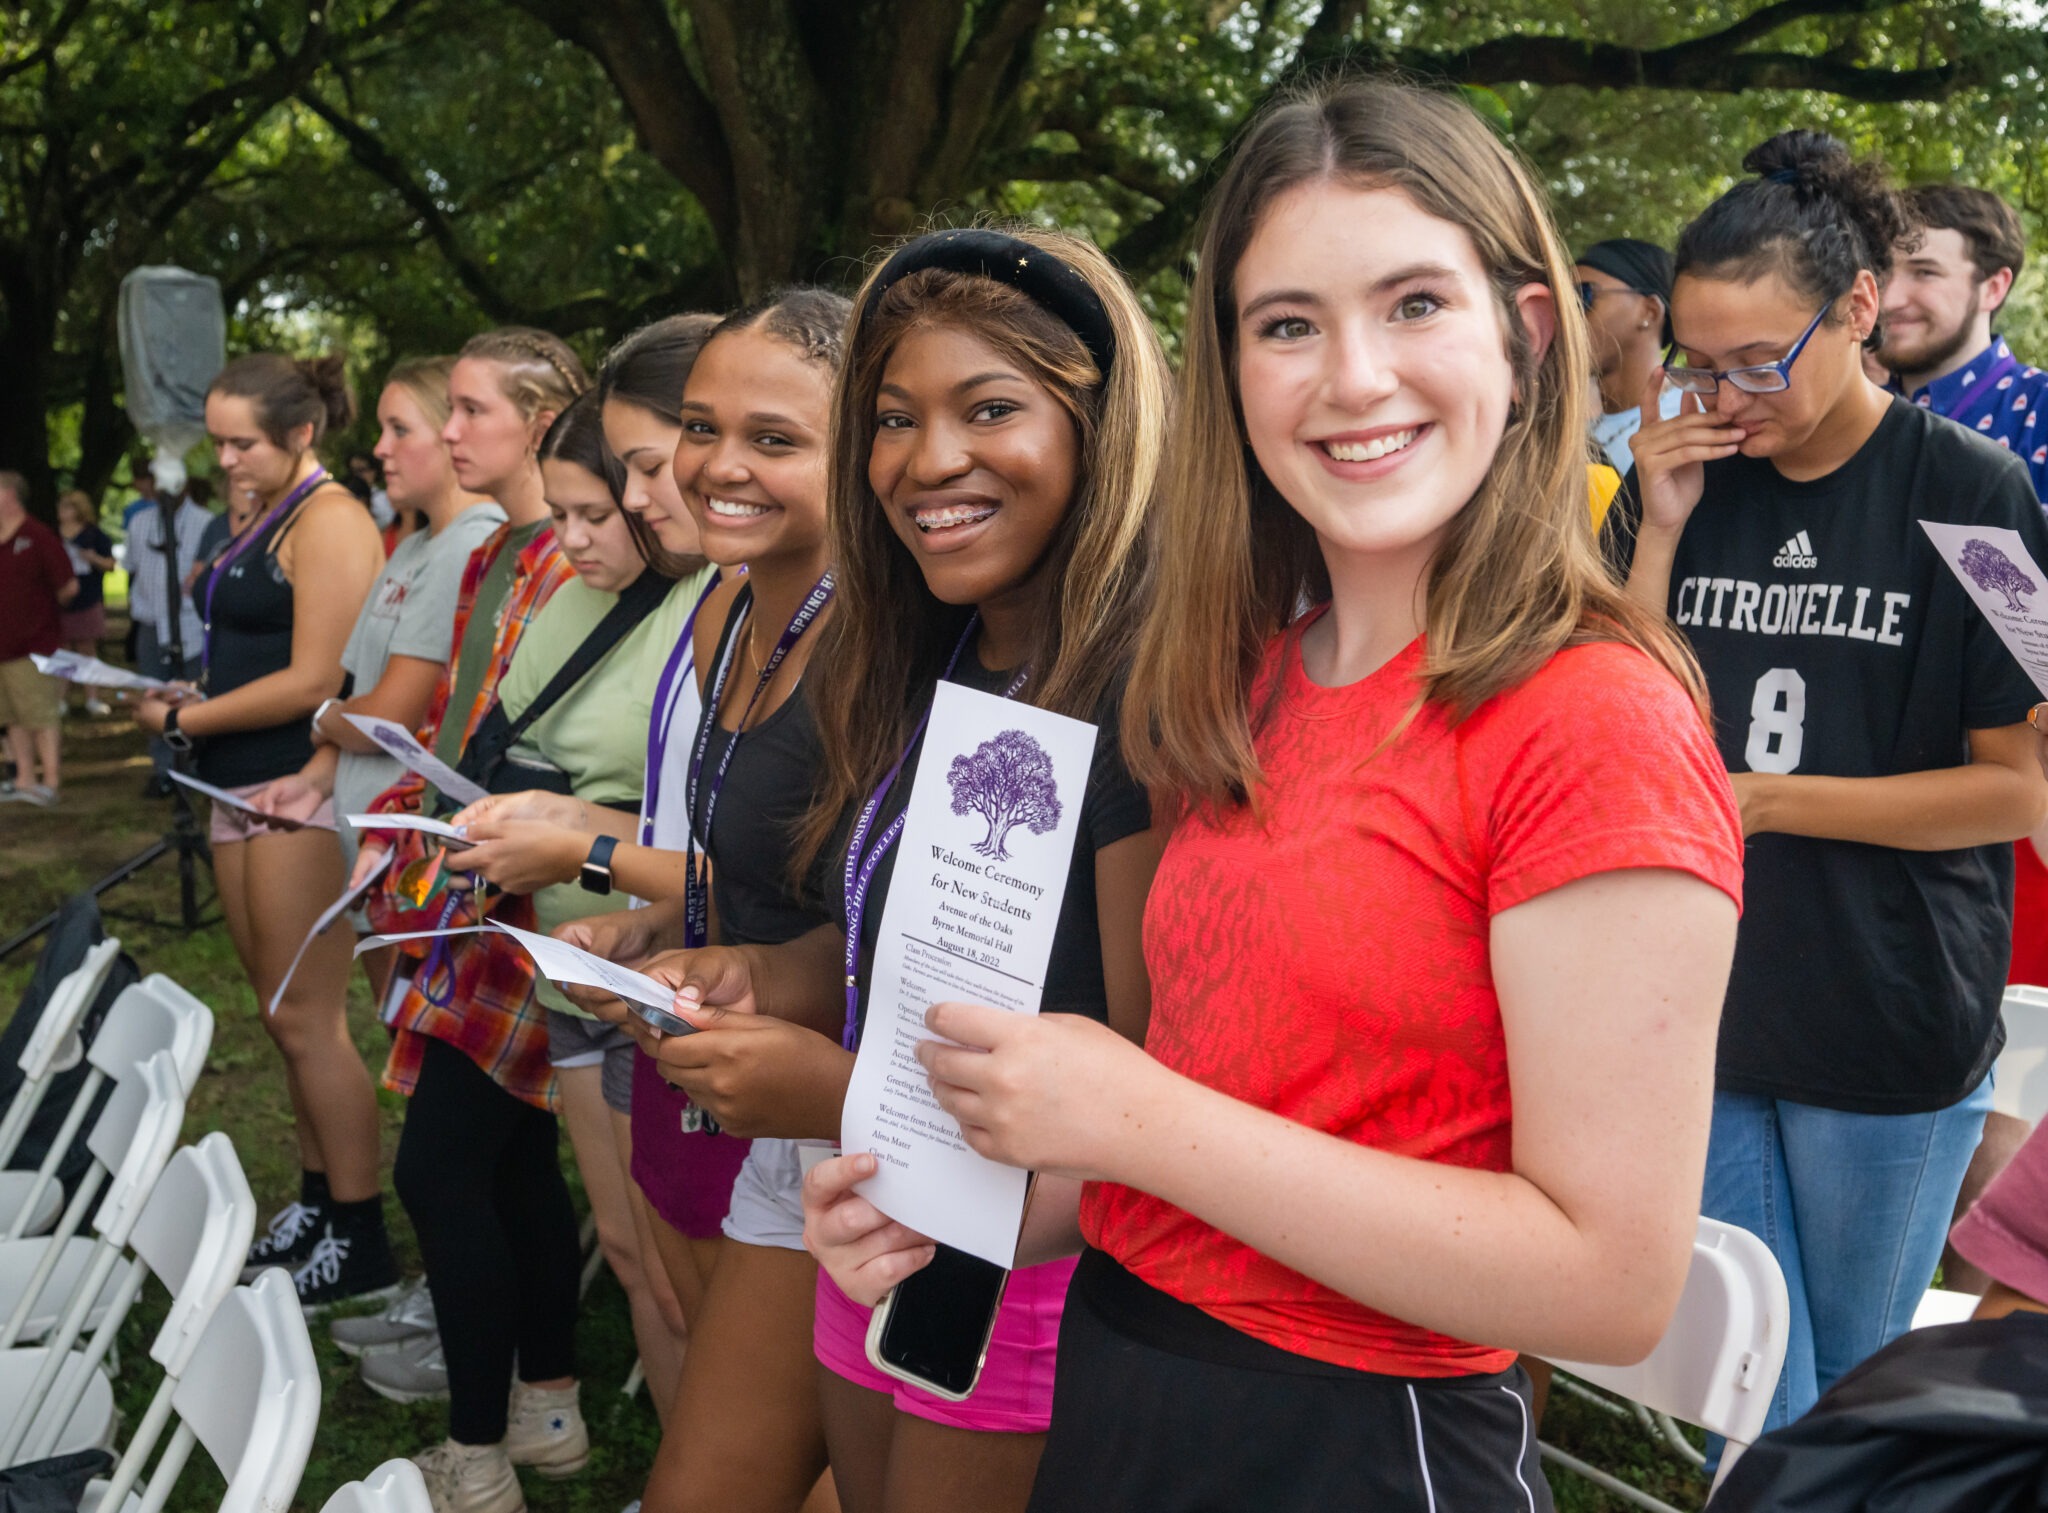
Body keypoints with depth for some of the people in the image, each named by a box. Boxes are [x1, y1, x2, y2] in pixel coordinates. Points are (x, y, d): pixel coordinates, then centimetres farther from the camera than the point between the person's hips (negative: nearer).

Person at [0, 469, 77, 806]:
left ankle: (51, 782, 2)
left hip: (35, 647, -7)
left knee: (41, 717, -3)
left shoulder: (39, 537, -10)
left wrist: (44, 608, 2)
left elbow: (69, 586, -11)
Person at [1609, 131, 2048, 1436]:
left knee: (1857, 1399, 14)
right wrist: (1662, 531, -8)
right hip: (1707, 1006, 3)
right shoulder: (1690, 477, 4)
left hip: (1892, 1027, -3)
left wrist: (1760, 800, -14)